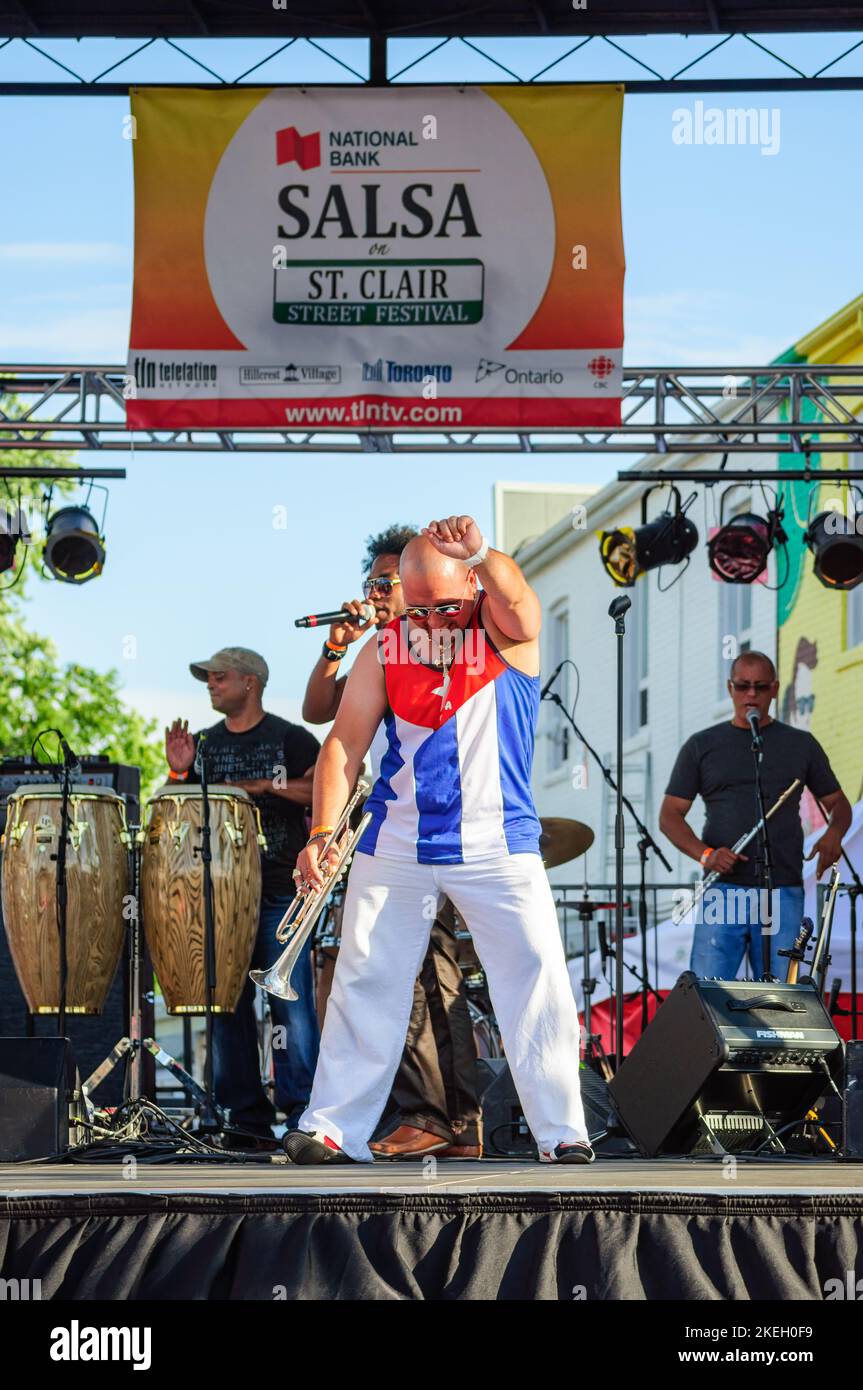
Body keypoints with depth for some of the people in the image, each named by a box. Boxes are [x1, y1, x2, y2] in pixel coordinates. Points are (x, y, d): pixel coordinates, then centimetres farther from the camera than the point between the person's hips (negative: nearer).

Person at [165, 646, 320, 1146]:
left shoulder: (291, 739, 2)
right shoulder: (205, 744, 16)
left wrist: (267, 786, -12)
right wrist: (180, 774, -2)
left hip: (282, 890, -5)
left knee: (291, 1001, -8)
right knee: (229, 1002, 3)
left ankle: (302, 1112, -6)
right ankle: (248, 1118, 7)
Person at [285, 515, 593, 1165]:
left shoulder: (504, 632, -5)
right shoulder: (385, 650, 2)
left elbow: (517, 601, -29)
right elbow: (345, 742, 1)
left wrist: (481, 553, -52)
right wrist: (322, 831, -10)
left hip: (497, 844, -2)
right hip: (396, 843, 3)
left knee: (538, 977, -7)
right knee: (365, 983, 7)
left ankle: (563, 1131, 1)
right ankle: (333, 1128, 15)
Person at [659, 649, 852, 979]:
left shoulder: (800, 745, 13)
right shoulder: (702, 746, 9)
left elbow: (838, 803, 18)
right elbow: (670, 815, 7)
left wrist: (833, 834, -6)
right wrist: (704, 854, -12)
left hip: (784, 893, 1)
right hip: (723, 888, -1)